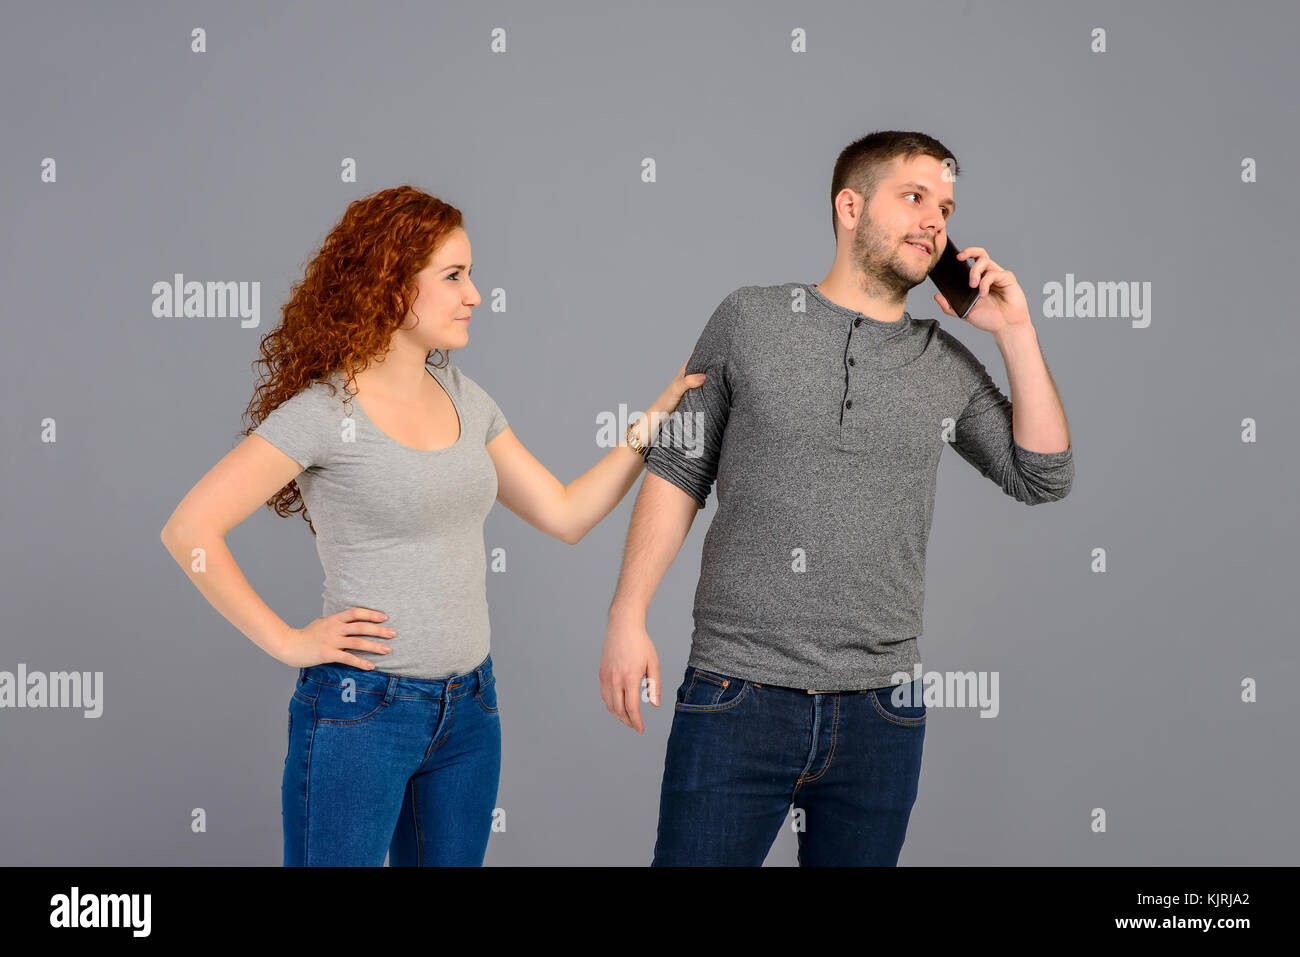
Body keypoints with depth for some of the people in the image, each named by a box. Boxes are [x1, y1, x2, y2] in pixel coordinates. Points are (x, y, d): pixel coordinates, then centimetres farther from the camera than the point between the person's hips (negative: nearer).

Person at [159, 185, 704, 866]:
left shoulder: (462, 398, 8)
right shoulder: (326, 412, -13)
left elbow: (564, 514, 9)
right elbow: (189, 530, -16)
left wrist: (659, 414, 4)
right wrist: (285, 642, -13)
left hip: (468, 707, 7)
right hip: (359, 708, -6)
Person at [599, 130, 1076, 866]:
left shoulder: (949, 367, 9)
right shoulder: (750, 320, 2)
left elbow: (1043, 479, 7)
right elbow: (677, 473, 4)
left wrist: (1016, 332, 2)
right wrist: (628, 618, -3)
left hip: (880, 715, 3)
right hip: (737, 697, -2)